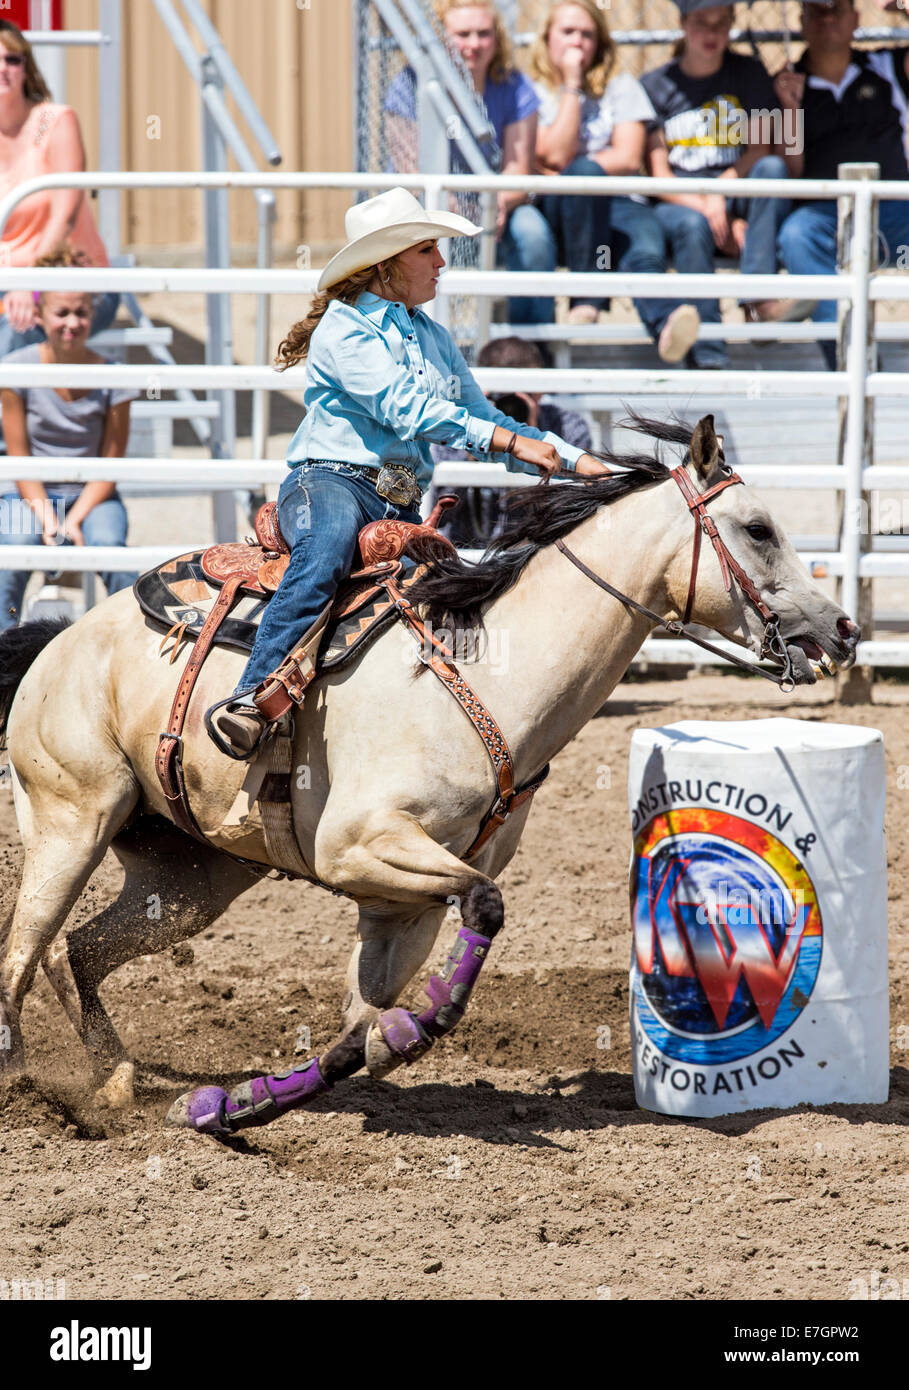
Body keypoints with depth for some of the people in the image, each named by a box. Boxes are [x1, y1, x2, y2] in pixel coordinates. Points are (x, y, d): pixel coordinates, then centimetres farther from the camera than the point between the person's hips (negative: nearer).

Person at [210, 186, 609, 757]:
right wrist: (509, 441, -18)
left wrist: (573, 459, 18)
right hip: (332, 480, -8)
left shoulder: (434, 339, 22)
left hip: (404, 506, 8)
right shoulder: (344, 329, -3)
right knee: (328, 549, -40)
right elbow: (406, 410, -14)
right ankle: (251, 699, -50)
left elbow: (481, 416, 29)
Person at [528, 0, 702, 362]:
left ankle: (665, 323, -67)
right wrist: (571, 85, 0)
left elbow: (629, 158, 5)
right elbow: (556, 155, -4)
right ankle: (587, 296, -37)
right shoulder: (533, 92, 13)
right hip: (557, 210, -1)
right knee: (584, 173, -38)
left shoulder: (620, 87, 19)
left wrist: (566, 170, -2)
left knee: (646, 246, -34)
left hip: (616, 205, 1)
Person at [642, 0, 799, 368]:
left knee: (772, 168, -29)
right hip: (677, 204, -2)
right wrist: (710, 212, -16)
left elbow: (760, 149, 0)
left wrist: (722, 188, -21)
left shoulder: (749, 74, 11)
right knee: (693, 226, -36)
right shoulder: (655, 85, 6)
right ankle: (709, 360, -43)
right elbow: (658, 175, 0)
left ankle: (758, 298, -40)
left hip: (739, 202, 2)